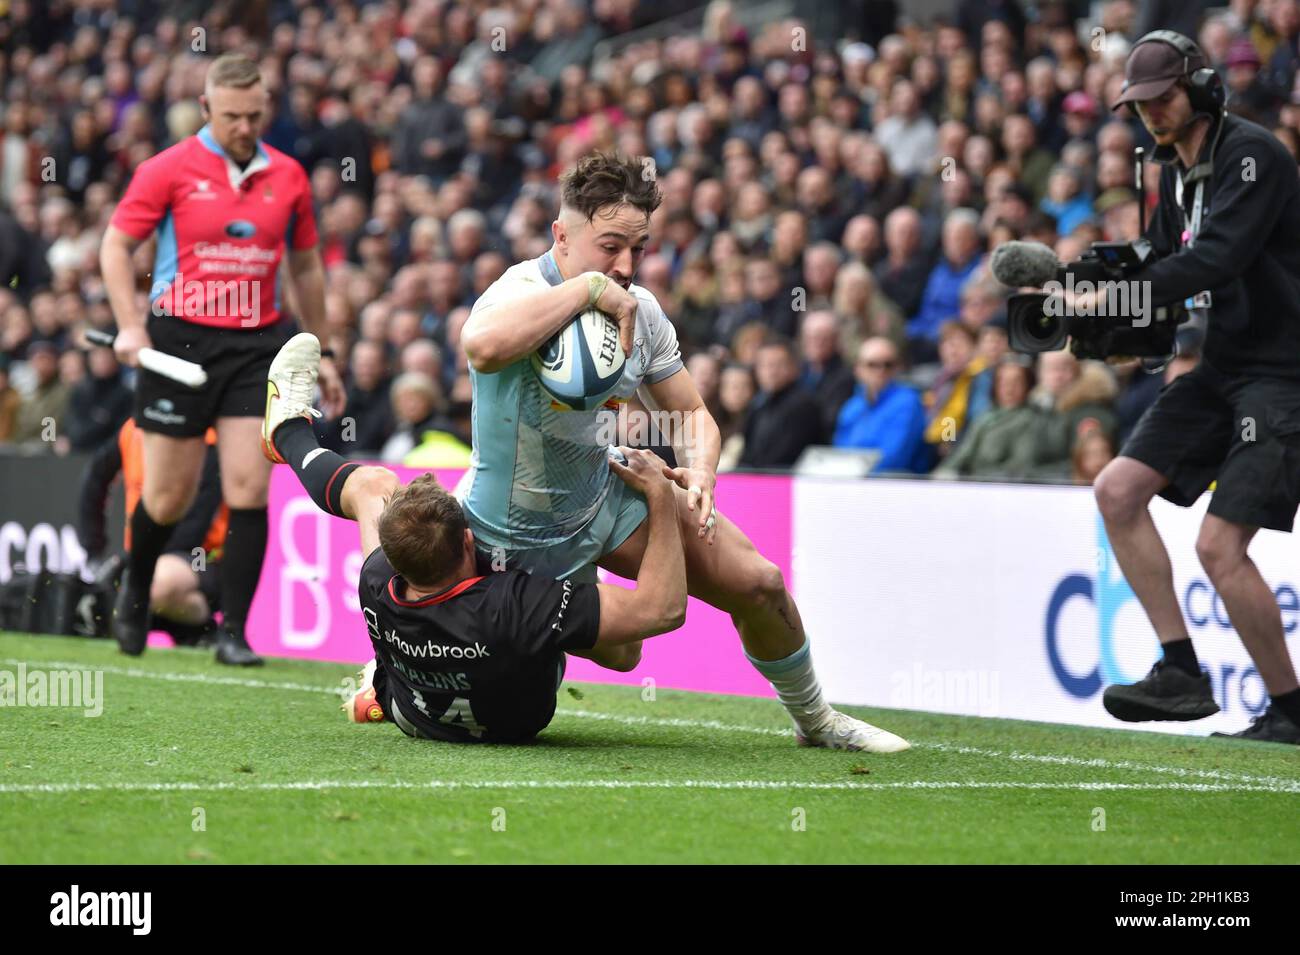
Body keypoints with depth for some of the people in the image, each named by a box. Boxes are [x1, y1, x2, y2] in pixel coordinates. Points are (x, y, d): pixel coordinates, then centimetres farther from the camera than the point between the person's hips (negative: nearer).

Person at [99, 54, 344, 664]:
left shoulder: (287, 176, 7)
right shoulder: (168, 170, -4)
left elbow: (305, 267, 17)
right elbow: (115, 246, 0)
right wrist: (129, 326, -12)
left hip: (257, 344, 2)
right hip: (181, 340, -2)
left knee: (249, 487, -9)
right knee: (169, 496, 3)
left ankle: (233, 632, -3)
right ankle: (135, 590, 34)